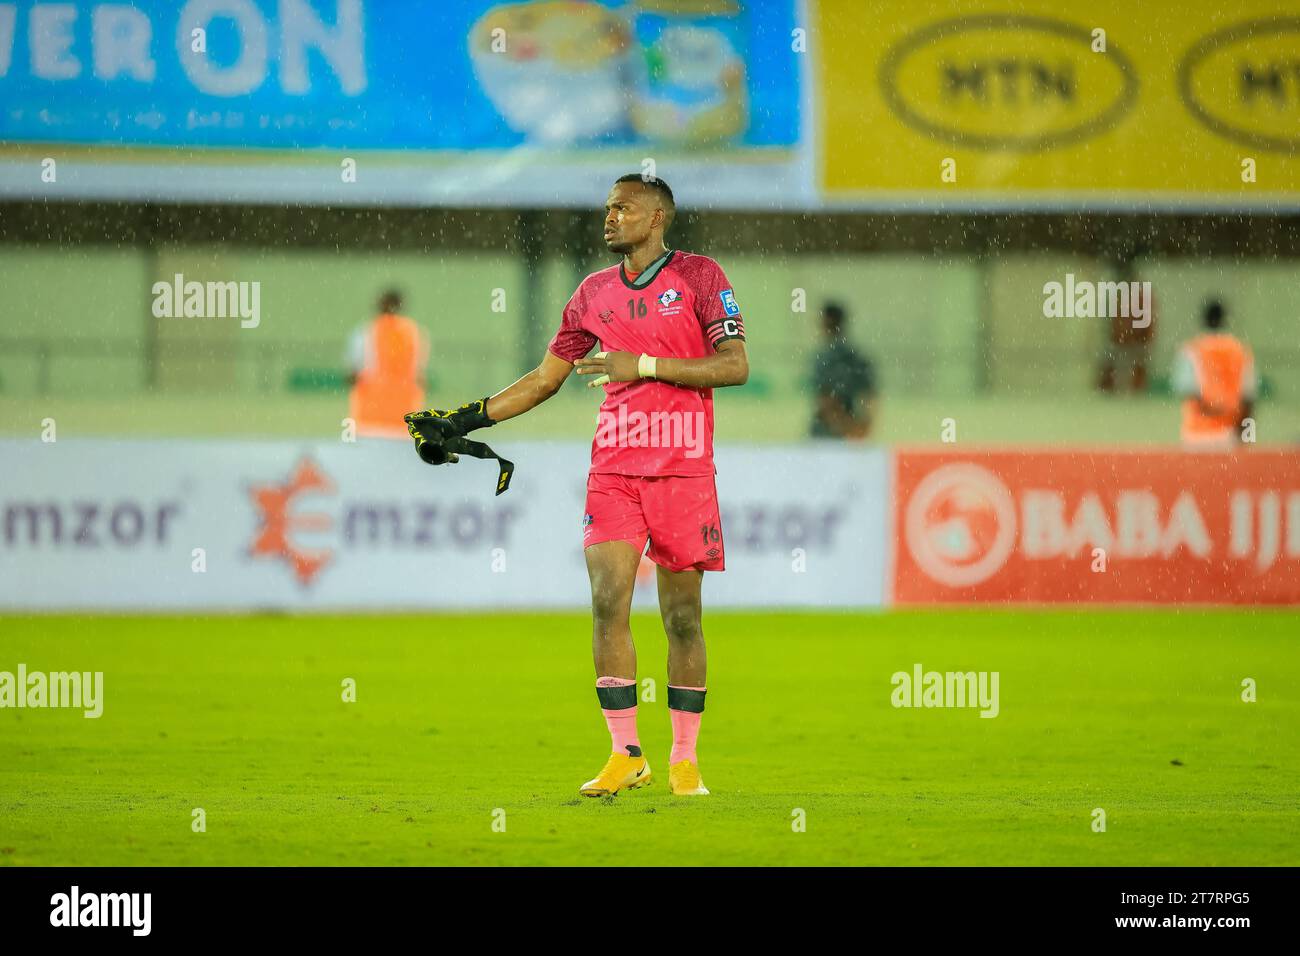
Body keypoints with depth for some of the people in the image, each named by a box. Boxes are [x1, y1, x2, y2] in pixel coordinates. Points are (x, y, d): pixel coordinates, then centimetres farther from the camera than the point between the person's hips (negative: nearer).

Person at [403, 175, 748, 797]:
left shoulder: (699, 277, 1)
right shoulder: (595, 293, 13)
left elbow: (735, 366, -7)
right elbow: (546, 378, 19)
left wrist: (645, 364, -13)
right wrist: (466, 419, 13)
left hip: (683, 469, -3)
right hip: (613, 466, 3)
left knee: (682, 614, 0)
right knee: (608, 601, -9)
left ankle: (685, 758, 9)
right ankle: (626, 755, -3)